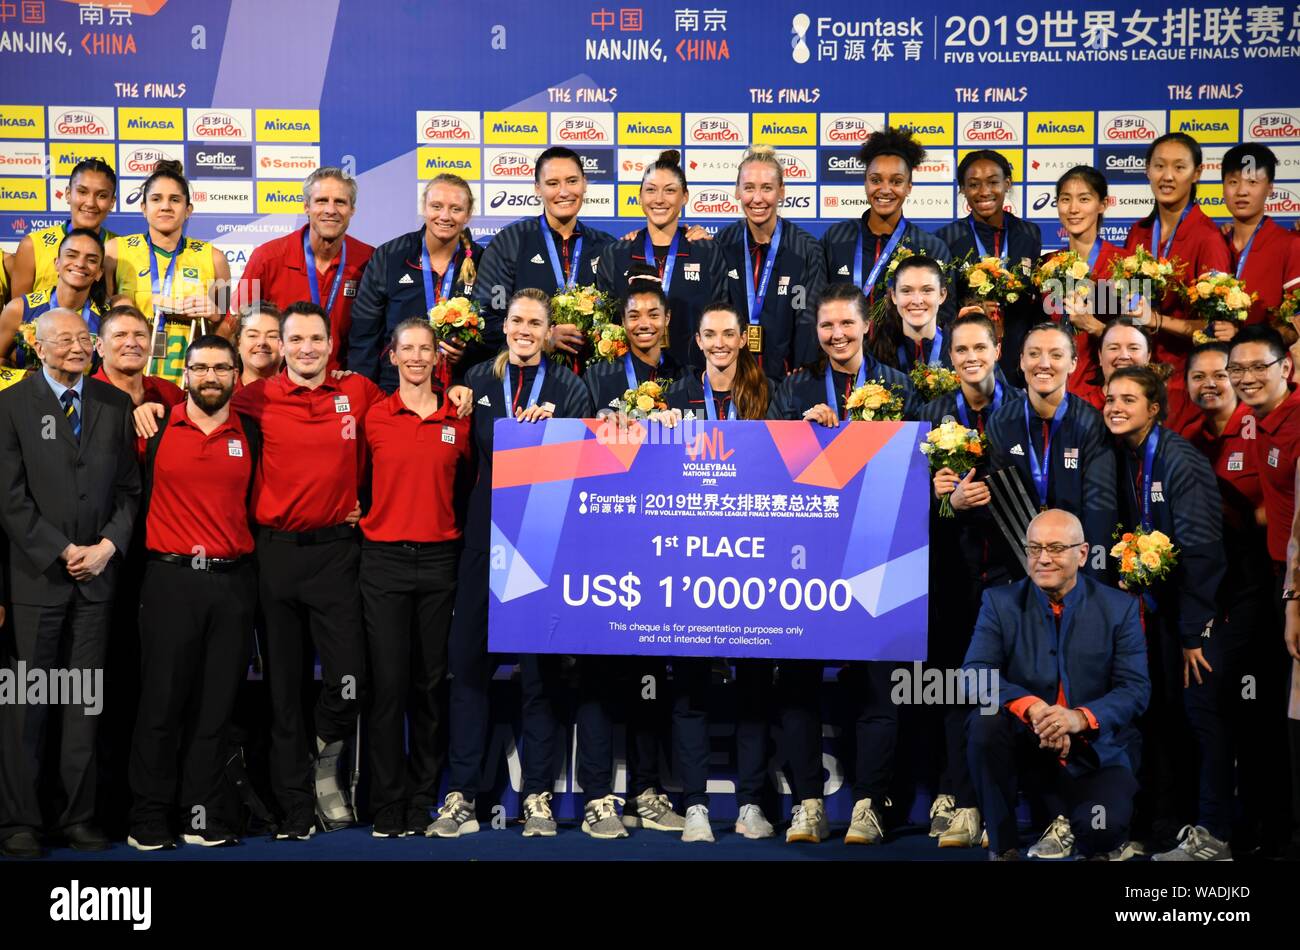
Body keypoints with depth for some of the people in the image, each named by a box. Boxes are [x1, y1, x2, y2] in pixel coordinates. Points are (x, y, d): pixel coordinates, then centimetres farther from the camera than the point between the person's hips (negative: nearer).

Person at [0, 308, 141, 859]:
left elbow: (129, 488, 9)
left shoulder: (115, 404, 10)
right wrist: (62, 553, -10)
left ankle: (79, 816, 13)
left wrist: (108, 545, -6)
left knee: (85, 702, 6)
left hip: (97, 571, 3)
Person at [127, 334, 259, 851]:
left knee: (216, 706, 5)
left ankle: (205, 817, 13)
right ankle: (149, 821, 9)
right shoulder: (154, 427, 2)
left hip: (232, 581, 2)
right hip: (170, 579, -2)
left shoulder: (251, 434, 9)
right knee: (161, 701, 0)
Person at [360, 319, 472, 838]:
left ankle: (423, 799, 15)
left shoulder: (459, 418, 6)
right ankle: (388, 804, 6)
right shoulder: (375, 416, 3)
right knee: (388, 682, -2)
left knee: (431, 681, 6)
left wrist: (453, 529, 7)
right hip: (384, 558, -1)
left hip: (439, 559, 1)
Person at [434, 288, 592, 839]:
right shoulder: (477, 381, 12)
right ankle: (461, 793, 9)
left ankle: (538, 794, 10)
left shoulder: (569, 386, 6)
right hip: (486, 534, 2)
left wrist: (552, 422, -16)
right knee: (468, 659, 1)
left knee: (541, 666, 1)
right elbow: (472, 451, 13)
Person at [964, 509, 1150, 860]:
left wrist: (1081, 717, -27)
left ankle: (1095, 846, 14)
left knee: (1103, 827, -28)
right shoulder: (1000, 602, -2)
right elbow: (974, 671, -13)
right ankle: (1002, 845, -13)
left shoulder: (1119, 607, -1)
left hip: (1097, 750, -1)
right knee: (985, 721, -30)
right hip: (1025, 746, 1)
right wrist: (1030, 706, -32)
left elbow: (1136, 688, -8)